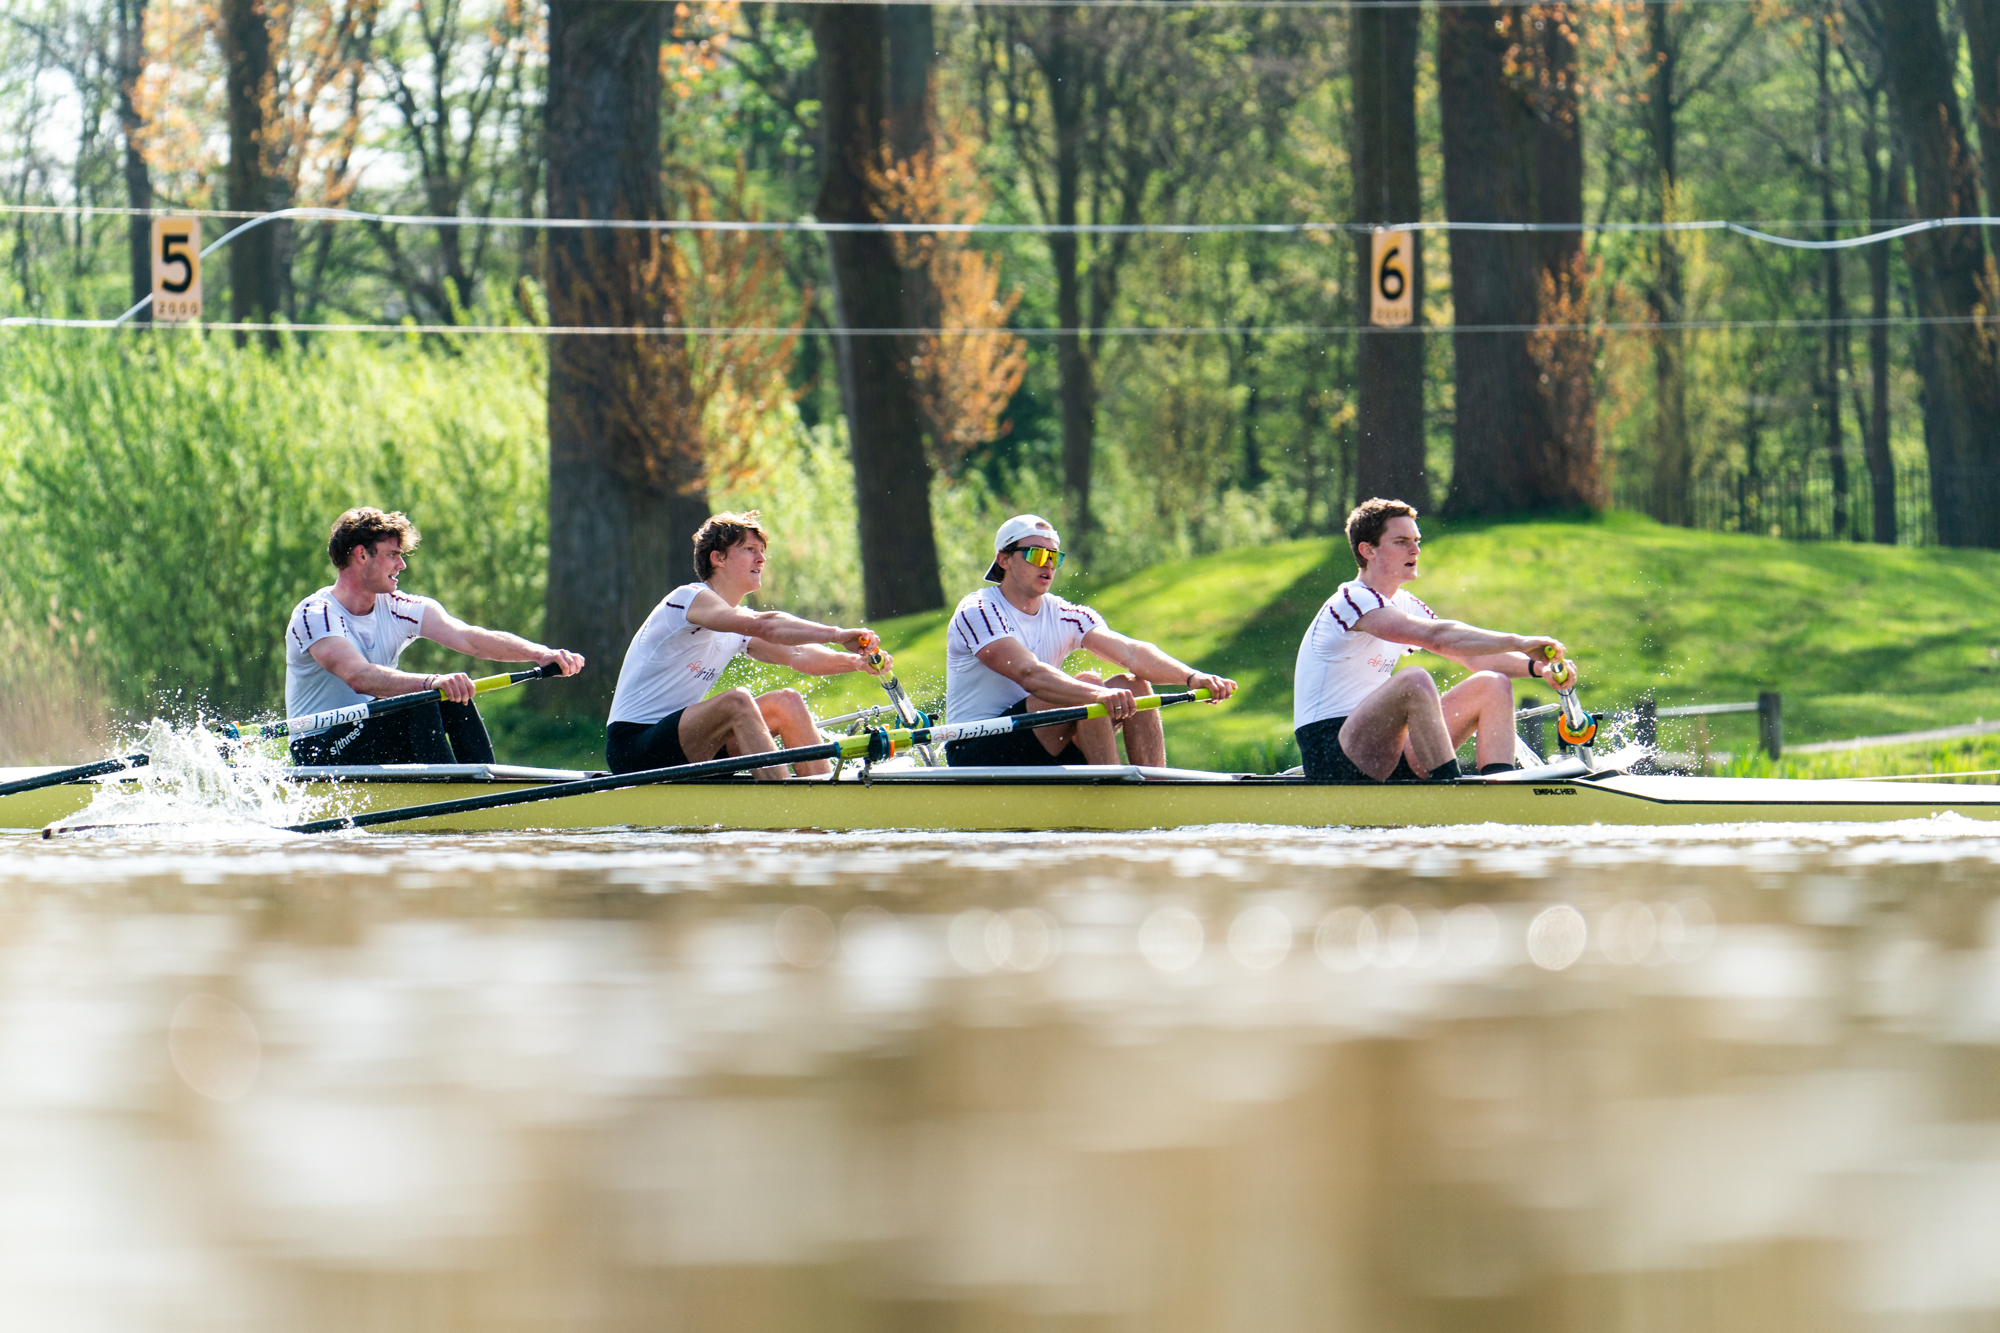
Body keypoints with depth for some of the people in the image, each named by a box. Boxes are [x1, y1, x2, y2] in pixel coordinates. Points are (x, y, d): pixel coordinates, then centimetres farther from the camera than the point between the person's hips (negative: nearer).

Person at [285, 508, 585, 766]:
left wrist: (539, 653, -29)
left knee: (455, 699, -16)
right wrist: (432, 682, -50)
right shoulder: (313, 615, -17)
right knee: (419, 704, -28)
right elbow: (359, 677, -35)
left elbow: (468, 638, -12)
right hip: (318, 754, -7)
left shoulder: (398, 609, 2)